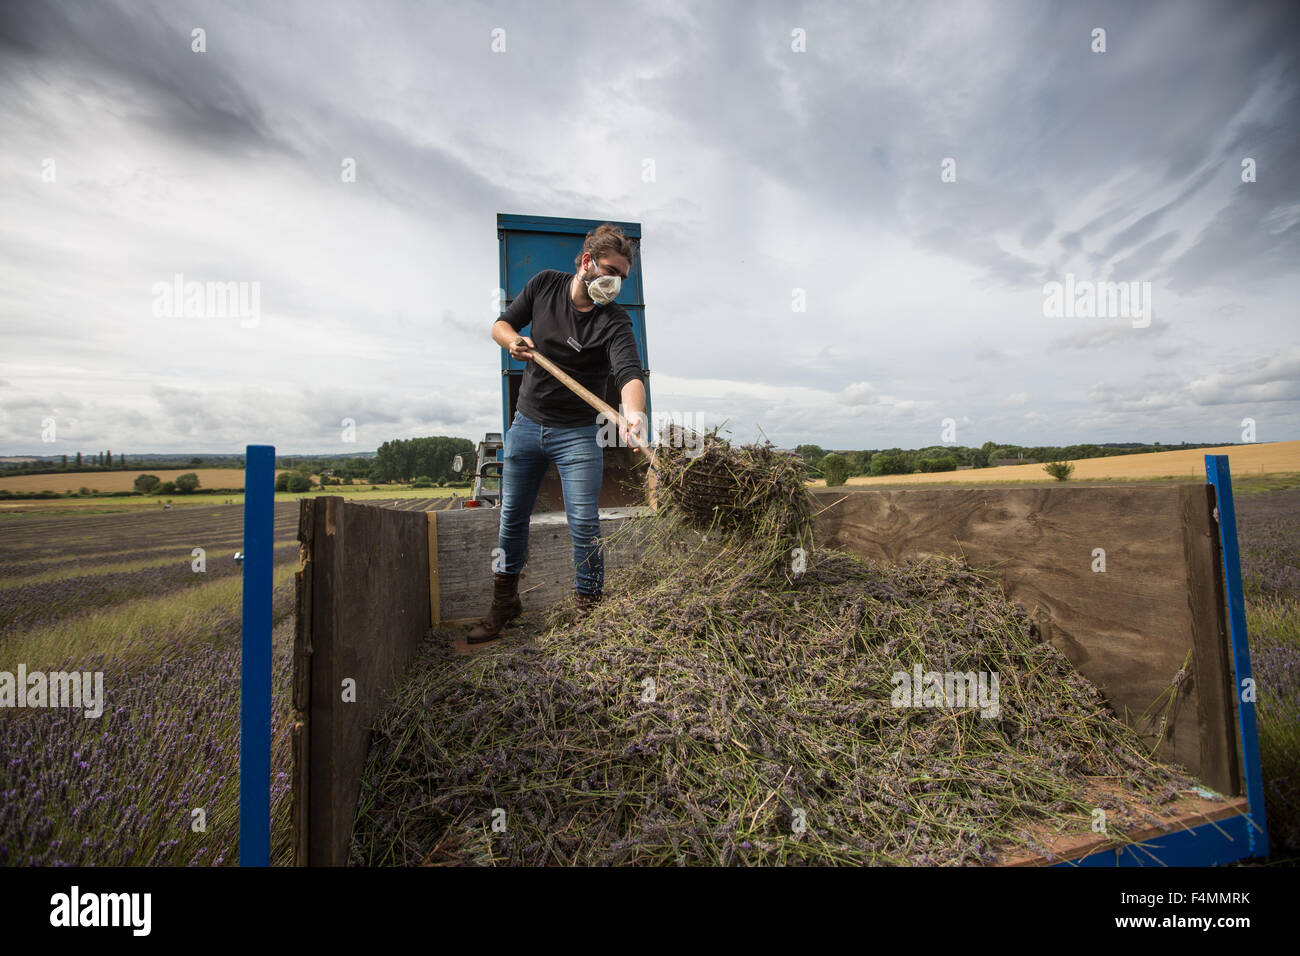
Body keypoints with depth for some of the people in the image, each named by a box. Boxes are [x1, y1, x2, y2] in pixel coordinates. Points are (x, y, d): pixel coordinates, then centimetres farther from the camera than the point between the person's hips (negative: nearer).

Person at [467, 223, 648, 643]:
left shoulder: (614, 322, -12)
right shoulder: (544, 284, 0)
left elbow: (629, 372, -30)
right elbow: (501, 324, 10)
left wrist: (633, 415, -51)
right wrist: (513, 340, -14)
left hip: (578, 434, -3)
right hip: (526, 423, 4)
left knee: (584, 525, -7)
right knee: (511, 518, 11)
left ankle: (588, 609, 12)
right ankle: (504, 603, 29)